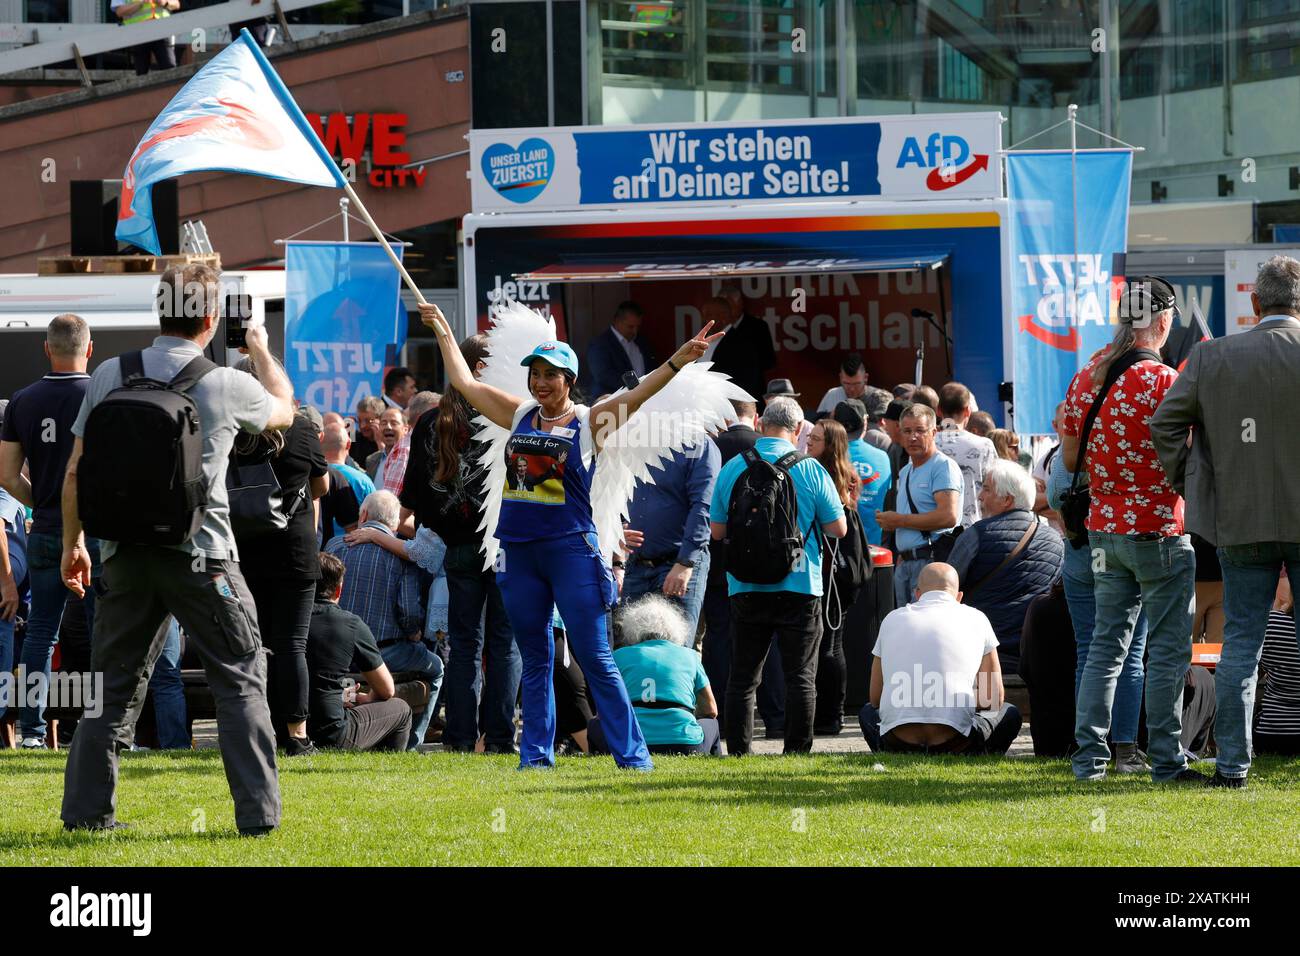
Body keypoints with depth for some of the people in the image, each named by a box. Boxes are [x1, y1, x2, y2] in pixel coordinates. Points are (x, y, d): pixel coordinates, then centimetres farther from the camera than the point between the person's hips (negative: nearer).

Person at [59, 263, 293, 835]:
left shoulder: (110, 376, 1)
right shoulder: (227, 386, -7)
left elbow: (76, 474, 4)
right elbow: (284, 410, 16)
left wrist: (72, 545, 16)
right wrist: (260, 349, 31)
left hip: (125, 555, 3)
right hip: (202, 558, -3)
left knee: (114, 681, 12)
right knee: (241, 680, 5)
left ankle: (86, 808, 13)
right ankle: (258, 813, 0)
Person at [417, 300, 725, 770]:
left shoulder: (590, 422, -1)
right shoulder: (519, 415, 11)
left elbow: (637, 394, -14)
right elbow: (465, 382, 18)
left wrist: (677, 363, -27)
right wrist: (443, 330, 23)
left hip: (572, 549, -4)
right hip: (519, 551, 4)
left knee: (595, 658, -5)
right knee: (535, 660, 10)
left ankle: (632, 755, -3)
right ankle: (536, 752, 15)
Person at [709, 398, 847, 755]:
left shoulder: (732, 468, 0)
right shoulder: (810, 470, -5)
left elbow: (716, 530, 7)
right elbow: (838, 528, -1)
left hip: (746, 588, 2)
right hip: (800, 587, -2)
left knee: (742, 676, 7)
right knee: (800, 675, 2)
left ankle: (737, 754, 5)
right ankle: (797, 752, -2)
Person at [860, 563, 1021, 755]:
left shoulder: (893, 619, 19)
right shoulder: (975, 619, 13)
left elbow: (875, 699, 26)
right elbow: (994, 699, 16)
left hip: (898, 745, 2)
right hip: (954, 744, -1)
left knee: (869, 712, 36)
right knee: (1009, 713, 27)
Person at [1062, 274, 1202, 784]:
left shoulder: (1086, 377, 5)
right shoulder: (1163, 381, -15)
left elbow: (1070, 459, 12)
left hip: (1104, 529, 6)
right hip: (1159, 532, -6)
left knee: (1106, 643, 12)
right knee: (1167, 648, 0)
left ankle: (1090, 756, 9)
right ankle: (1166, 760, 0)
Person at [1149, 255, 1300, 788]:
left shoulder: (1213, 358, -2)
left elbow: (1164, 424, -1)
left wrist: (1187, 485, 8)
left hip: (1241, 522, 2)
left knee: (1241, 640, 7)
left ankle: (1232, 764, 6)